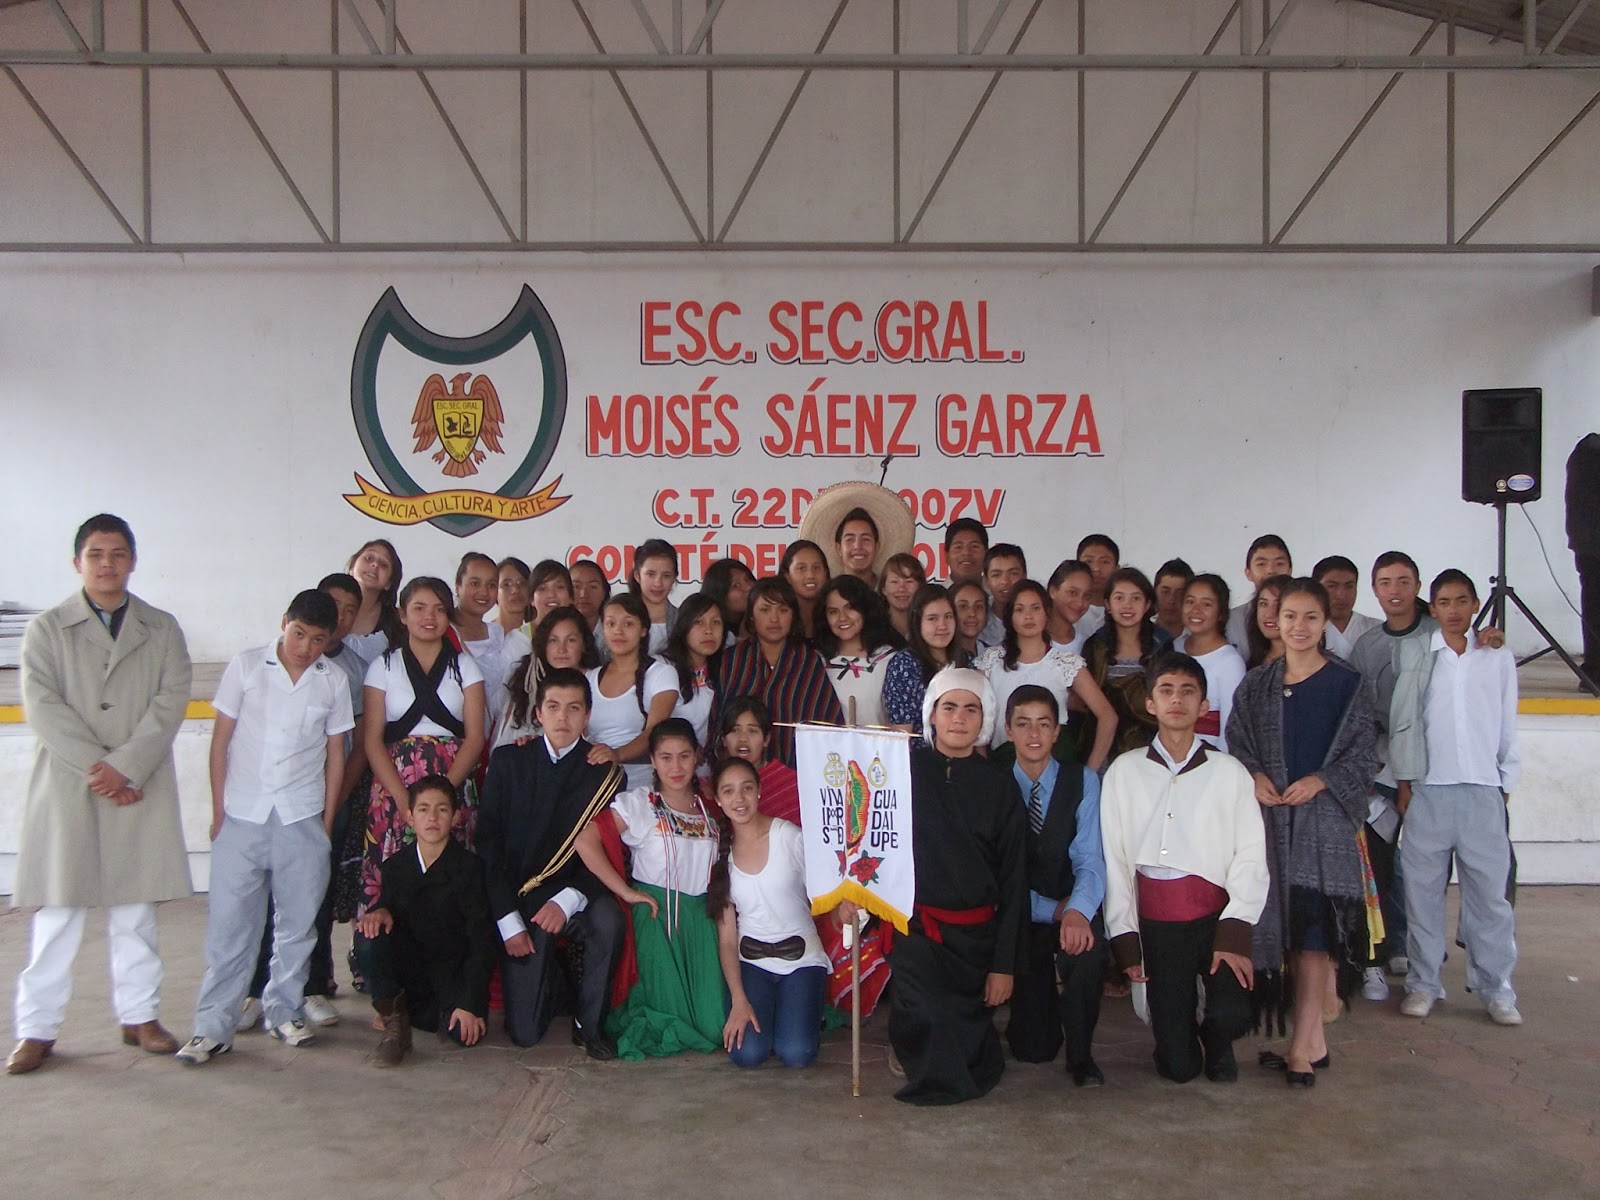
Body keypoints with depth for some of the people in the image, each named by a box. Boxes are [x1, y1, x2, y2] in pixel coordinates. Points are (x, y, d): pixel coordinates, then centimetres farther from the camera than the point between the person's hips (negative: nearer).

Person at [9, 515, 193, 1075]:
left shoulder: (162, 630, 9)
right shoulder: (47, 629, 6)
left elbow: (171, 702, -1)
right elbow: (43, 707, -5)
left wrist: (124, 767, -13)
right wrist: (96, 768, -15)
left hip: (141, 791, 1)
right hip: (65, 790, -1)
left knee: (136, 913, 8)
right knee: (56, 914, 1)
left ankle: (139, 1017, 17)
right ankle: (37, 1029, 11)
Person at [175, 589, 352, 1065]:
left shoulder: (334, 681, 3)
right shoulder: (246, 666, 0)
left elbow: (335, 754, 9)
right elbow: (221, 739, 3)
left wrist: (327, 820, 6)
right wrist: (218, 811, 0)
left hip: (302, 818, 2)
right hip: (242, 815, -1)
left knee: (297, 922, 8)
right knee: (229, 922, -1)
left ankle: (284, 1011, 23)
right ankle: (213, 1026, 7)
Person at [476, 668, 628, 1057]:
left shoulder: (606, 773, 0)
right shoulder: (508, 761, 2)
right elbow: (488, 842, -2)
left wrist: (567, 900, -23)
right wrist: (509, 920, -10)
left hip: (574, 897, 0)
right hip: (520, 898, 0)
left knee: (609, 921, -35)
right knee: (525, 1033, -8)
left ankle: (589, 1024, -11)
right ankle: (552, 973, 27)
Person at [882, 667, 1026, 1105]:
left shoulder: (1000, 787, 5)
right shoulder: (904, 770, 1)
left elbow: (1013, 880, 5)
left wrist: (1005, 965, 1)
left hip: (975, 936, 2)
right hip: (916, 925, -2)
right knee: (926, 1015, -24)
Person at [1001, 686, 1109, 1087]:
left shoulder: (1083, 782, -3)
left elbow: (1089, 858, -14)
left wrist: (1077, 910, -34)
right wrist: (1052, 909, -21)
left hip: (1071, 913, 0)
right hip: (1020, 919, 0)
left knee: (1088, 950, -35)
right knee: (1032, 1050, -3)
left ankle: (1080, 1054, -7)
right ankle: (1040, 1035, 37)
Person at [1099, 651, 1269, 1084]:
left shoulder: (1229, 773, 3)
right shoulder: (1125, 771, 4)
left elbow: (1251, 857, -3)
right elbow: (1114, 859, 2)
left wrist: (1234, 935, -14)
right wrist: (1124, 940, -1)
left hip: (1216, 914, 0)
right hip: (1156, 919, 0)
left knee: (1231, 1016, -22)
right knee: (1176, 1065, -3)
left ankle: (1216, 1041, 17)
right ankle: (1184, 1047, 35)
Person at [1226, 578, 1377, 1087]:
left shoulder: (1346, 683, 1)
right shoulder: (1255, 685, 10)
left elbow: (1364, 752, 0)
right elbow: (1236, 740, 9)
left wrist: (1319, 781, -14)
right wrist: (1255, 776, -9)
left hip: (1325, 813, -3)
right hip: (1271, 815, 3)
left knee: (1313, 927, -8)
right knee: (1284, 923, 4)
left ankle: (1302, 1044, -4)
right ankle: (1314, 1038, 16)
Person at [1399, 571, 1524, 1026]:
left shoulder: (1499, 659, 9)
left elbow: (1508, 728, 12)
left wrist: (1506, 783, 9)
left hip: (1483, 790, 1)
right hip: (1428, 790, -1)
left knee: (1489, 891, 2)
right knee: (1423, 890, 3)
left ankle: (1497, 988, 12)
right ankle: (1423, 983, 13)